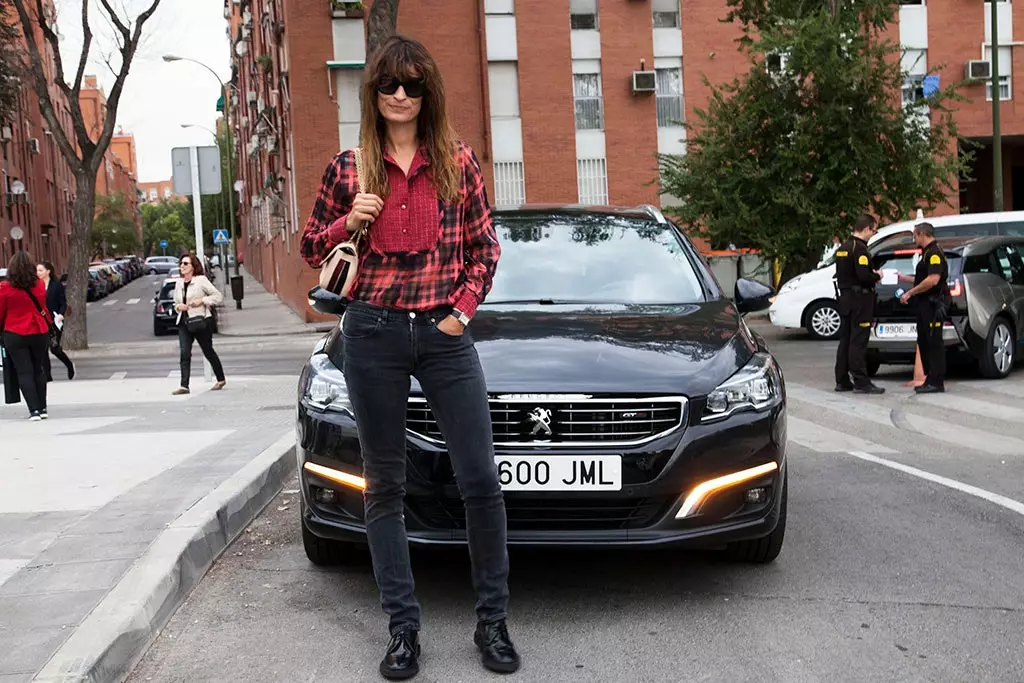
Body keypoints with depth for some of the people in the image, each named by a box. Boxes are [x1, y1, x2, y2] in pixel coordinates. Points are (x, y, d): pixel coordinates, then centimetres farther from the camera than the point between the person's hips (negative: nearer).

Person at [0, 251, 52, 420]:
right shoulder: (39, 285, -2)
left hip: (15, 335, -3)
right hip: (39, 332, 3)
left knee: (24, 372, 2)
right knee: (39, 370, 15)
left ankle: (34, 410, -6)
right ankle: (43, 409, 17)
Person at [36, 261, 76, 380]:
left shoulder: (57, 284, -4)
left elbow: (63, 303, -4)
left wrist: (60, 315, -19)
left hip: (54, 322, -3)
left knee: (55, 348, -4)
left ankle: (70, 365, 25)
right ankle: (47, 376, 9)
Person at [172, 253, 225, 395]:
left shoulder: (201, 280, -5)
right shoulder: (179, 283, 13)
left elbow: (218, 296, -6)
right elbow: (176, 302, 25)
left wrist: (202, 300, -16)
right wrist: (178, 306, 2)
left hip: (199, 321, -5)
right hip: (184, 322, 5)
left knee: (208, 352, 8)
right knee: (185, 354, -9)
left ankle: (220, 379, 26)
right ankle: (184, 386, -13)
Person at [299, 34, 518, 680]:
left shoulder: (458, 161, 5)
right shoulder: (349, 167, 5)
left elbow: (485, 247, 9)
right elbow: (312, 247, 12)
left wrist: (462, 310, -3)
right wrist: (349, 222, -7)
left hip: (445, 334, 0)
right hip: (373, 334, 1)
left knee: (481, 480, -2)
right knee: (385, 486, 6)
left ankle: (493, 621, 14)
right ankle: (404, 627, 17)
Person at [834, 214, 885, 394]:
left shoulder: (842, 248, 14)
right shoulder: (860, 248, -16)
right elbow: (863, 276, -25)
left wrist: (872, 274, 13)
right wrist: (877, 277, -6)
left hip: (845, 297, 9)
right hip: (860, 299, -9)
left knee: (845, 340, 12)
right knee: (858, 342, -8)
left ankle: (842, 381, 16)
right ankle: (861, 382, -6)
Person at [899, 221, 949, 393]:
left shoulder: (934, 253, -14)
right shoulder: (928, 253, 19)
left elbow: (933, 280, -25)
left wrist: (910, 292, -19)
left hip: (933, 304, -11)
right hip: (925, 304, 11)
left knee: (934, 343, -8)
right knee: (924, 342, 12)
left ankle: (936, 383, -7)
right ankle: (930, 380, 18)